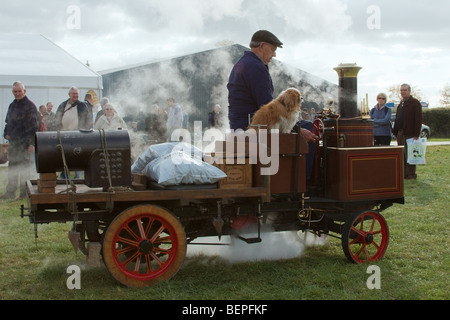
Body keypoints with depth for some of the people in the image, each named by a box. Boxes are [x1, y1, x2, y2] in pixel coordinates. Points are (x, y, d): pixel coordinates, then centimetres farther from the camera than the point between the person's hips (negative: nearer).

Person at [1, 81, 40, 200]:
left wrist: (31, 143, -17)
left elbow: (34, 126, -12)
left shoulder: (30, 106, -7)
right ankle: (10, 192, 18)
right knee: (12, 168, 11)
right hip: (13, 142, 7)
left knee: (25, 169, -2)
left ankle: (24, 193, 6)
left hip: (24, 144, -7)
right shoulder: (12, 105, 16)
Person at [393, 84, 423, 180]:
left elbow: (418, 119, -12)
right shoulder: (401, 103, 19)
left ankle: (411, 174, 2)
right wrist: (396, 132, 14)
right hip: (400, 134, 8)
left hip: (410, 134, -8)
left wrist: (416, 134, -18)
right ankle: (403, 173, 16)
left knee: (409, 154, -4)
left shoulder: (415, 103, -6)